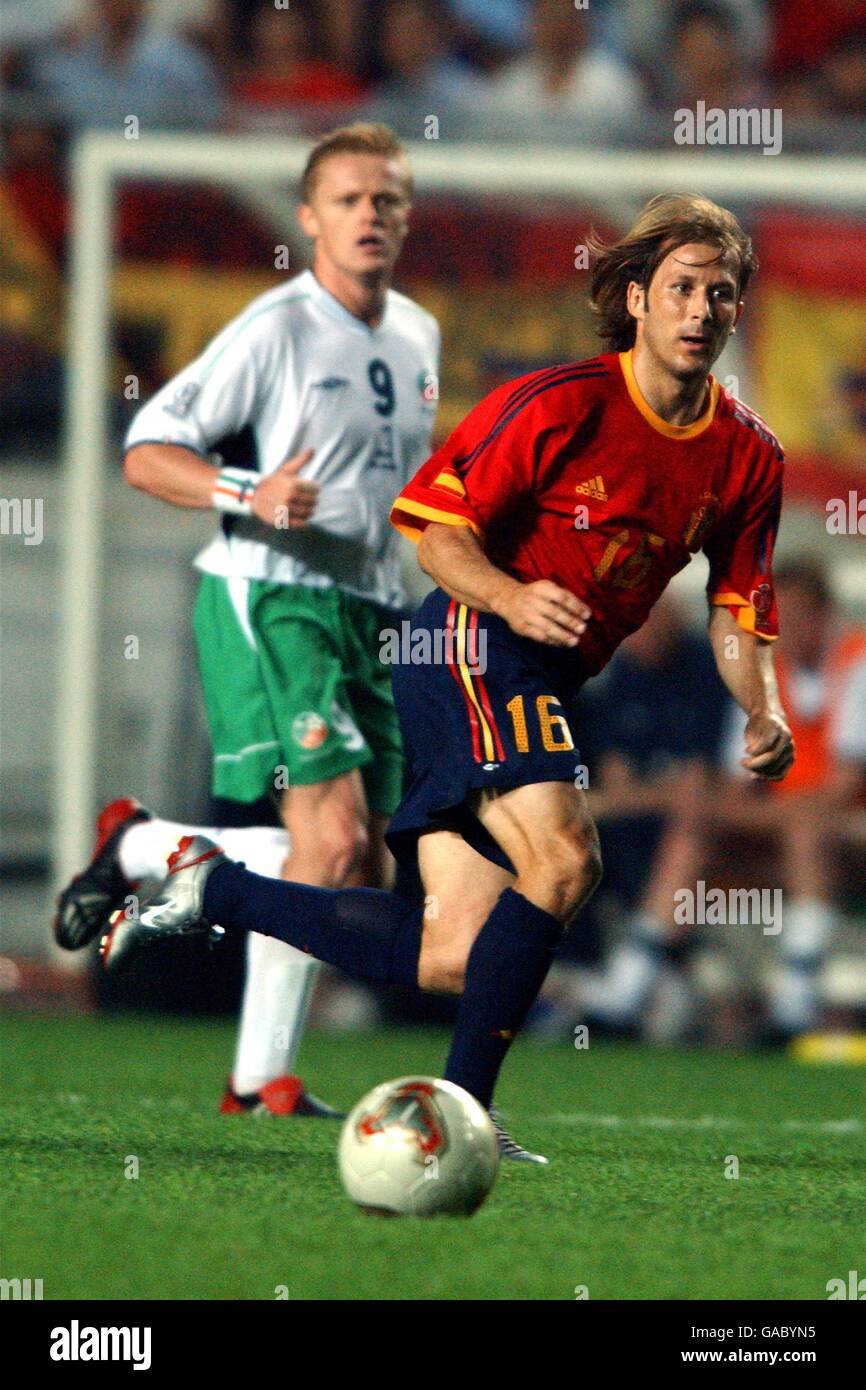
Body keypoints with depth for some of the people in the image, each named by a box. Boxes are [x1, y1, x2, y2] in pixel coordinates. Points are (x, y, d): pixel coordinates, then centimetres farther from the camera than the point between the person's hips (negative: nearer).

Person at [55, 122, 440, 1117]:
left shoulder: (417, 337, 13)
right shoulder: (277, 329, -9)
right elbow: (147, 453, -10)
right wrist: (248, 495, -25)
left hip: (366, 613, 8)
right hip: (266, 600, -8)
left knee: (364, 880, 4)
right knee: (333, 837, -20)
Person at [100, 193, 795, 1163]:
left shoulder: (747, 455, 5)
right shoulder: (563, 404, -13)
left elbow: (737, 609, 12)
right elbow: (435, 526, -10)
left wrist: (762, 713, -6)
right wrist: (512, 598, -28)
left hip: (549, 683, 7)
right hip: (470, 647, -7)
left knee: (456, 961, -1)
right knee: (563, 860, -28)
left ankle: (215, 890, 14)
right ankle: (458, 1110, -20)